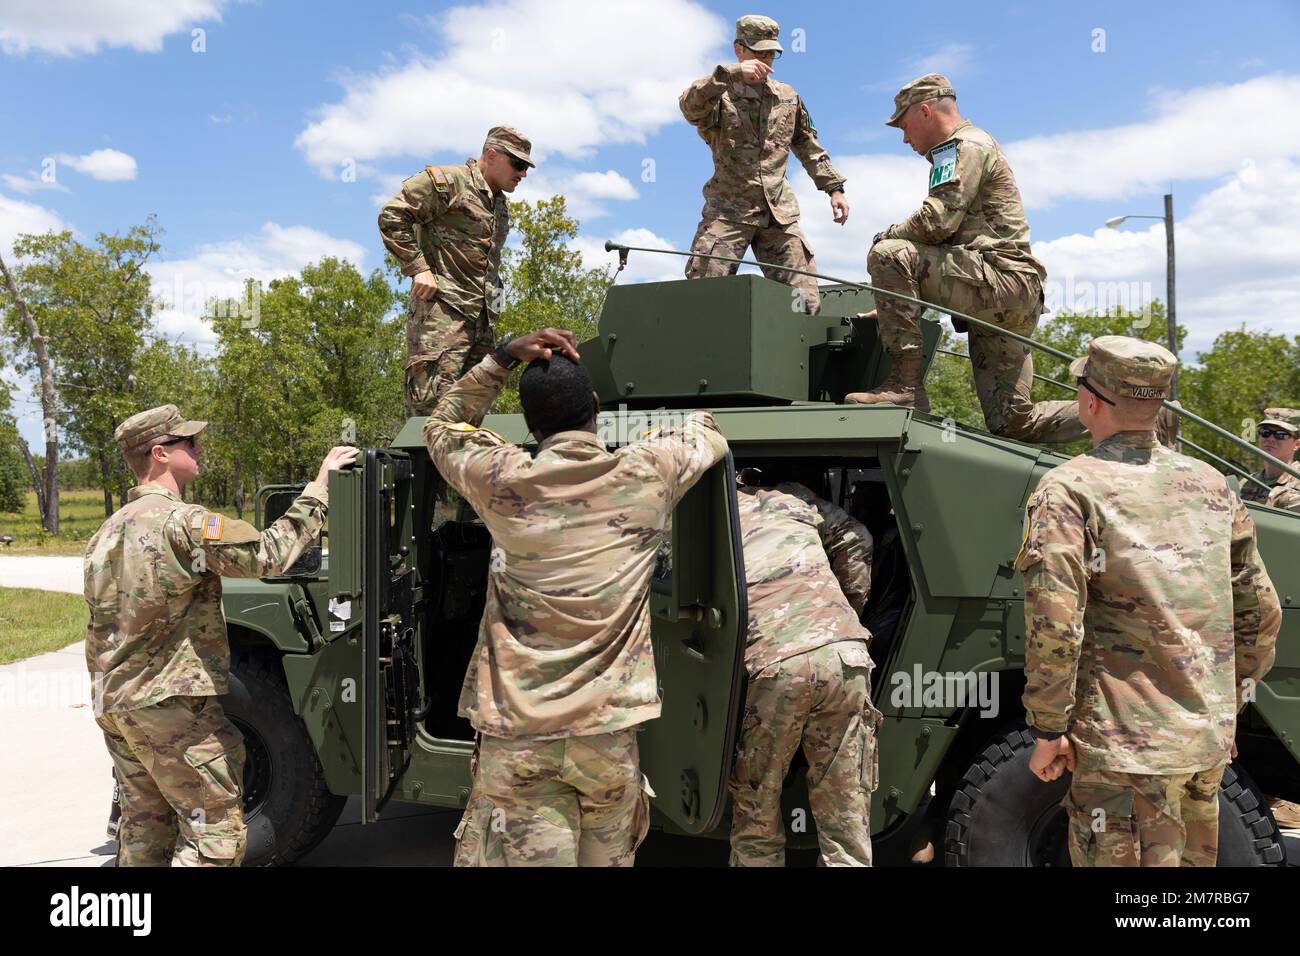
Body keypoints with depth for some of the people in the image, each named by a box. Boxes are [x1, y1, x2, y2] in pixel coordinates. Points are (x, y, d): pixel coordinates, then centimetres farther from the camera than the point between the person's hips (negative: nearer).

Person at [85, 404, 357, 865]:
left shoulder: (109, 530, 13)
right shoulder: (182, 521, -17)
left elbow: (98, 628, 18)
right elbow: (269, 553, -26)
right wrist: (319, 486, -18)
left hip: (112, 705, 10)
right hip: (169, 704, -9)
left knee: (144, 826, 18)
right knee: (216, 831, -2)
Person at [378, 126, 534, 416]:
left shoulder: (501, 206, 24)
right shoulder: (449, 181, -3)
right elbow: (391, 216, -9)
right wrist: (418, 269, -14)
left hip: (482, 317, 9)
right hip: (442, 308, -9)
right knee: (432, 403, -16)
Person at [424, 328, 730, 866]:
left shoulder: (504, 483, -3)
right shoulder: (646, 475, -2)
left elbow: (442, 427, 18)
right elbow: (708, 433, 20)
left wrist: (502, 358, 11)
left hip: (516, 731, -1)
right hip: (609, 729, 1)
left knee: (529, 858, 2)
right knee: (608, 859, 15)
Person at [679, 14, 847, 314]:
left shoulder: (788, 96, 19)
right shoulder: (719, 94, 4)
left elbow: (809, 147, 26)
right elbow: (690, 106, -19)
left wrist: (834, 188, 18)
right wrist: (730, 73, -31)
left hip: (780, 214, 4)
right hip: (728, 210, -4)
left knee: (806, 301, -5)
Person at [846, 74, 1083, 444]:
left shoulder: (963, 146, -2)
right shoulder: (972, 145, 32)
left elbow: (937, 222, -17)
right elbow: (946, 232, 30)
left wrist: (888, 235, 1)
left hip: (1000, 279, -10)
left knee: (888, 254, -21)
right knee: (1012, 423, 5)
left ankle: (906, 384, -24)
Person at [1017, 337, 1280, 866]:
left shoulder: (1070, 490, -12)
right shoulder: (1211, 484, 8)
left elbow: (1055, 624, -19)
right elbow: (1262, 612, 13)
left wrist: (1047, 728, -9)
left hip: (1126, 742, -7)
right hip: (1211, 742, 7)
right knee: (1194, 858, 22)